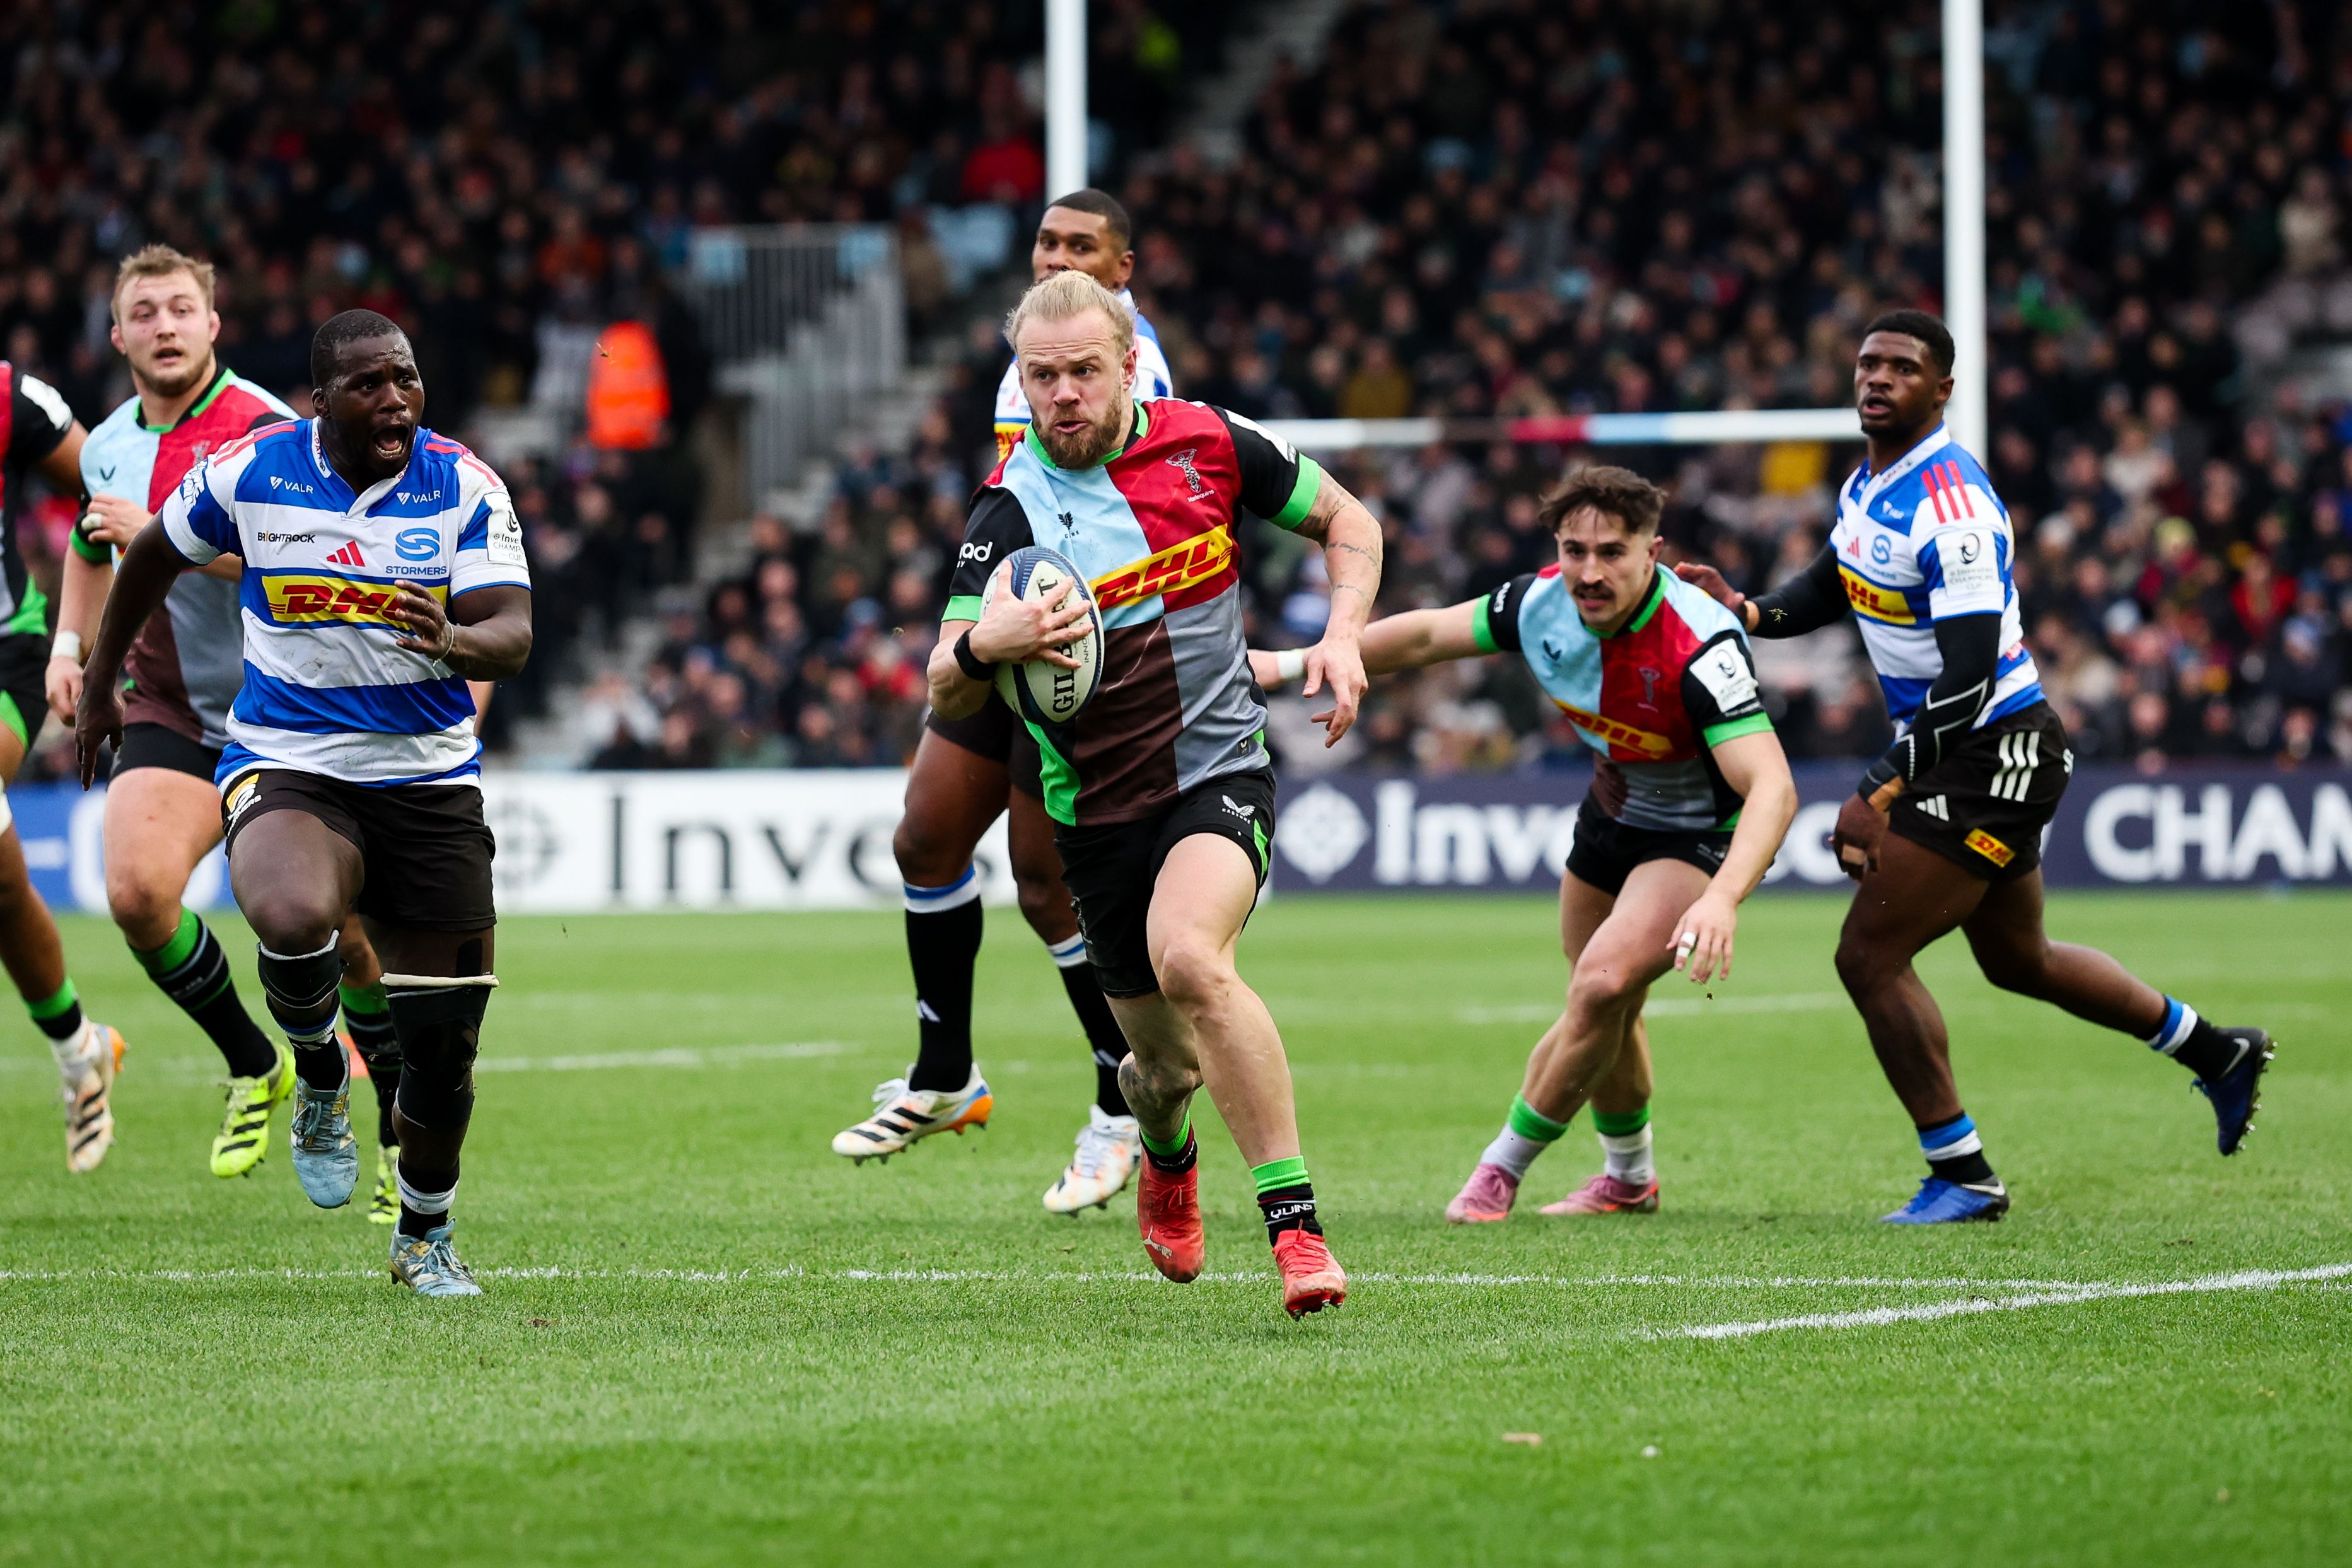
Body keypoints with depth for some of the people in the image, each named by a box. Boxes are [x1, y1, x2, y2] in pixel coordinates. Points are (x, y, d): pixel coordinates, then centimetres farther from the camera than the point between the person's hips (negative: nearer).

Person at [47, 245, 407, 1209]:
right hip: (169, 713, 5)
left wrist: (160, 534, -30)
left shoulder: (262, 429, -13)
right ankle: (251, 1067, 5)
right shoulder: (106, 447, 8)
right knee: (137, 892, -18)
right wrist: (70, 642, 16)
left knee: (341, 930, -5)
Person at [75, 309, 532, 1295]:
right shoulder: (252, 474, -6)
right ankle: (320, 1079, -2)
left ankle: (424, 1234, 28)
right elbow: (154, 557, 13)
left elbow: (512, 635, -14)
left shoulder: (464, 488, -6)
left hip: (428, 777, 2)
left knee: (444, 1039, 2)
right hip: (287, 761, -2)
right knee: (296, 918, -35)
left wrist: (454, 642, -38)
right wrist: (99, 685, 21)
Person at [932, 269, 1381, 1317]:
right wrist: (982, 647, -38)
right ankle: (1169, 1162, 50)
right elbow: (945, 699, -15)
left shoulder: (1205, 443, -6)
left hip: (1219, 770, -2)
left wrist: (1342, 634, -7)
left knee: (1190, 960, -32)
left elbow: (1345, 520, 11)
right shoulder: (1011, 513, -9)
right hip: (1096, 810, 2)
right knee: (1167, 1063, 10)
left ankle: (1296, 1226, -30)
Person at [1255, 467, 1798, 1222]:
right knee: (1603, 1016, 18)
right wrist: (1289, 664, -1)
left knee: (1604, 983, -24)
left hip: (1703, 834, -7)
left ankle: (1505, 1166, -4)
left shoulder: (1700, 646, -36)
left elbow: (1772, 786, -44)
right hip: (1614, 812, 7)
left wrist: (1723, 900, -58)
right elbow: (1428, 634, -1)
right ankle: (1630, 1177, 45)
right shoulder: (1544, 603, -18)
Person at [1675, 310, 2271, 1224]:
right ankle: (2217, 1053, 40)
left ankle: (1961, 1177, -2)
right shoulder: (1872, 482, 6)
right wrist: (1747, 613, 2)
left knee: (1870, 957, -11)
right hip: (1951, 751, 10)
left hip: (1993, 754, -10)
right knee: (2017, 960, 23)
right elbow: (1832, 585, 23)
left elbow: (1968, 677, -27)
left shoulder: (1949, 502, -24)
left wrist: (1883, 793, -28)